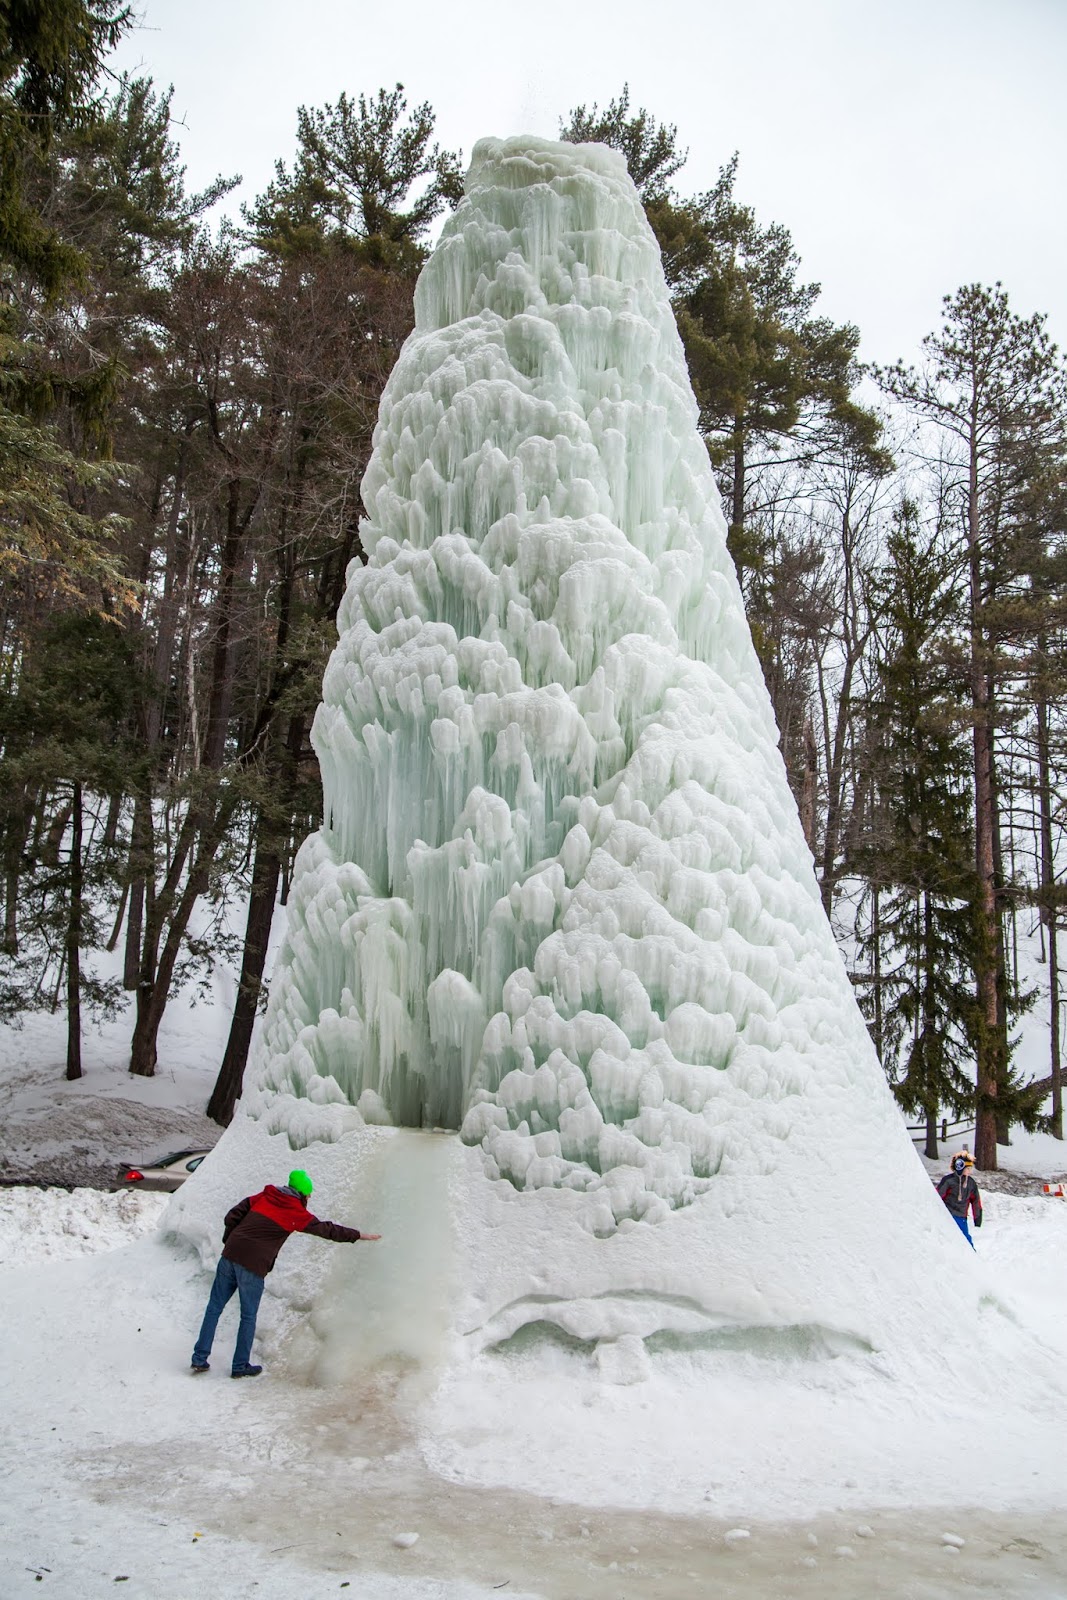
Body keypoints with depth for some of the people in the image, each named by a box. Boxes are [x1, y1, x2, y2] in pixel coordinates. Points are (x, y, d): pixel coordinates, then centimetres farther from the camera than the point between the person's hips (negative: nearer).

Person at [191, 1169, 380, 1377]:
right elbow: (326, 1229, 8)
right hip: (253, 1266, -4)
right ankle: (240, 1366, 17)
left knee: (214, 1307, 13)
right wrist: (359, 1235, 17)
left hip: (229, 1257, 4)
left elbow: (232, 1217, 9)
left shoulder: (262, 1197, 13)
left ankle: (200, 1359, 14)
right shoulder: (296, 1212, 2)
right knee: (248, 1317, 10)